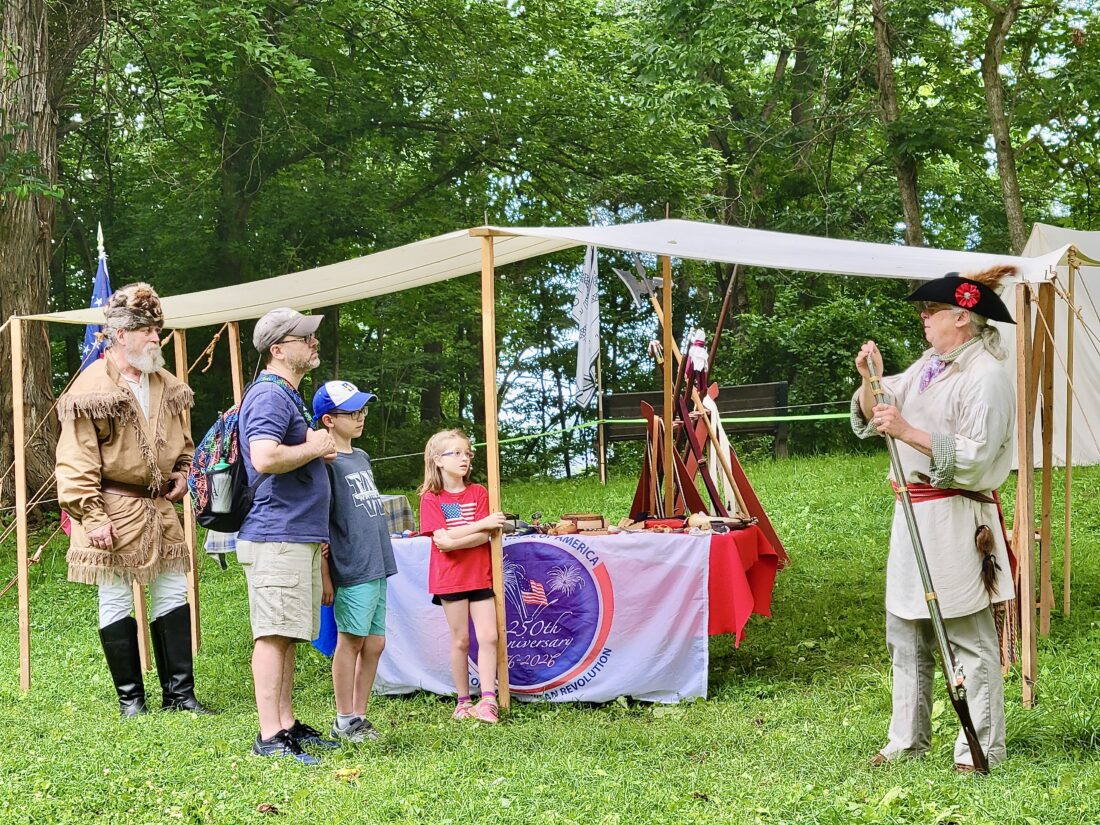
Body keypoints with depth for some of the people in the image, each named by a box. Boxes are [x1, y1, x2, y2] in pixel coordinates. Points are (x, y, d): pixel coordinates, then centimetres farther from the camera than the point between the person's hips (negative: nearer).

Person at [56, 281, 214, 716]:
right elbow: (76, 464, -15)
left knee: (173, 594, 8)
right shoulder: (91, 390, -13)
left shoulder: (168, 387, 9)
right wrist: (92, 518, -19)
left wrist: (183, 473, 6)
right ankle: (131, 699, 13)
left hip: (159, 508, 7)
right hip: (113, 510, -6)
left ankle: (179, 693, 16)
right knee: (116, 601, 2)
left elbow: (182, 442, 25)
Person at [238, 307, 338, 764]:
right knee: (274, 635, -9)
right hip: (276, 537, -11)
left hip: (298, 536, 11)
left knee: (286, 636, 13)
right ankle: (269, 735, -8)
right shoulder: (269, 395, -13)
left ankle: (286, 723, 20)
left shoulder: (288, 396, 21)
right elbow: (265, 458, -28)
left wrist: (319, 448, 13)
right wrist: (313, 448, -13)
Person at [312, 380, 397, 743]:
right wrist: (325, 576, -15)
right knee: (351, 641, -1)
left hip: (376, 568, 8)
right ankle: (344, 721, 8)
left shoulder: (362, 458, 16)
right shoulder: (326, 464, -10)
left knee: (375, 644, 10)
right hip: (352, 571, -8)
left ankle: (359, 715, 19)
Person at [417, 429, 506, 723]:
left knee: (489, 637, -6)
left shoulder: (478, 493, 5)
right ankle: (463, 701, 13)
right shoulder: (431, 498, -3)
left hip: (480, 575, 2)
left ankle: (488, 699, -5)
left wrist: (452, 540, -19)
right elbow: (442, 539, -15)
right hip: (450, 578, -2)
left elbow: (483, 538, -6)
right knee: (461, 640, 3)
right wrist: (482, 523, -17)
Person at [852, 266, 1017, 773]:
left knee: (970, 637, -3)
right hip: (913, 515, 9)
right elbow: (872, 419, 18)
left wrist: (909, 432, -22)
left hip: (957, 520, -9)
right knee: (905, 634, 14)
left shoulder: (987, 375, -11)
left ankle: (981, 748, 4)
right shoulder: (928, 367, 15)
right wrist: (871, 381, -1)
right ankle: (907, 740, 23)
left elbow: (975, 455, -19)